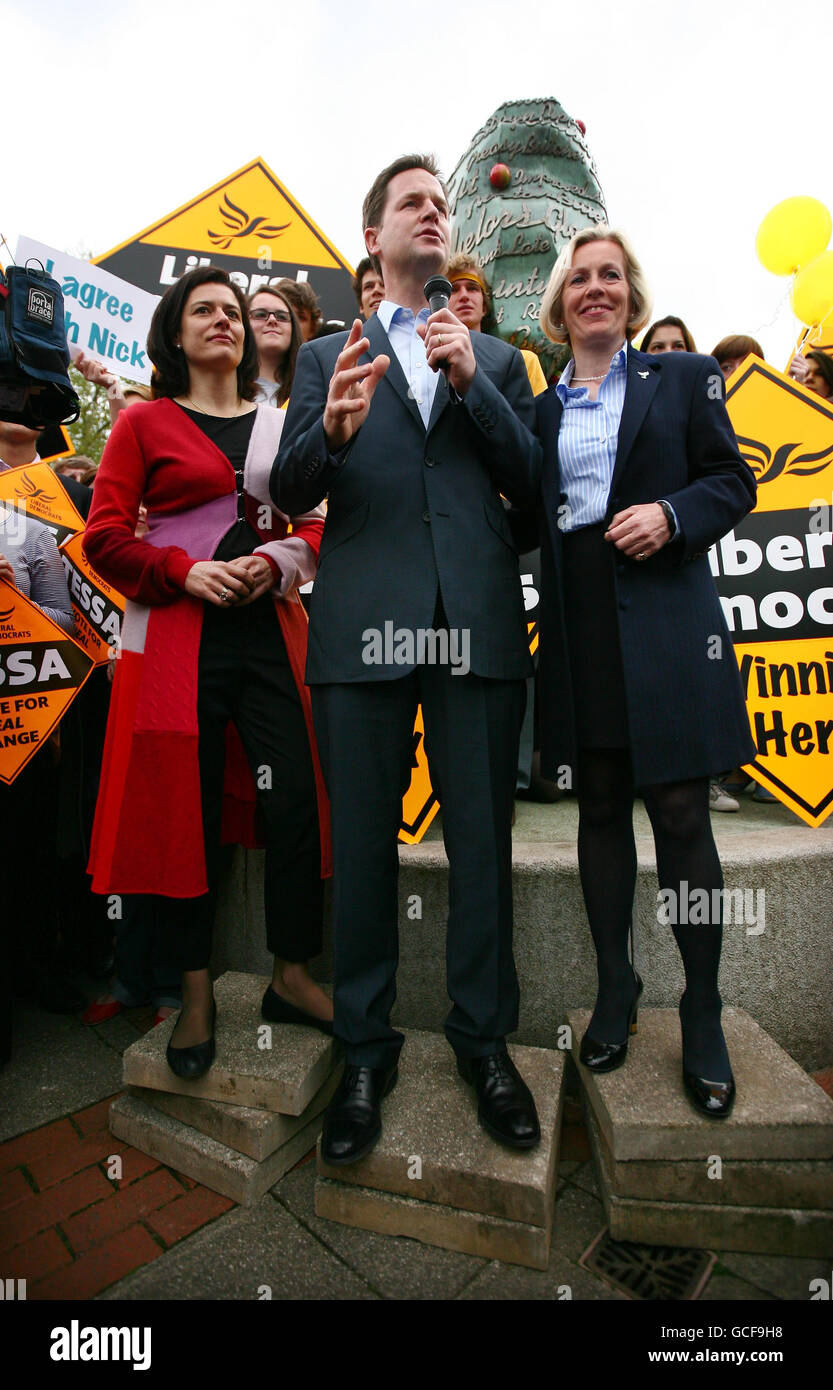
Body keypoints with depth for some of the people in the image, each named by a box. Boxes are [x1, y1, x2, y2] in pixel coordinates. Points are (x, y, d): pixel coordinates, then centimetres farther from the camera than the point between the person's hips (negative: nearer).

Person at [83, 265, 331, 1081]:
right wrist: (185, 570, -13)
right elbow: (104, 538, 2)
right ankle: (196, 992, 19)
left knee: (295, 800, -3)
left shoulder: (280, 426, 18)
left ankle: (292, 977, 16)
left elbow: (319, 521, 13)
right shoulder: (144, 423, 10)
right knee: (186, 809, 1)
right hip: (177, 637, -2)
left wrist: (276, 563, -7)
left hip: (270, 632, 3)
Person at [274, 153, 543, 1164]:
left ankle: (484, 1040, 24)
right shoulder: (327, 357, 17)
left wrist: (472, 385, -2)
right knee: (362, 845, 4)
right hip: (364, 625, -1)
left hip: (479, 623, 2)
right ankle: (365, 1051, 22)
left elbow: (532, 484, 10)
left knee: (482, 842, 5)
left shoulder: (497, 358, 21)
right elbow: (286, 492, 6)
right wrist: (333, 430, -14)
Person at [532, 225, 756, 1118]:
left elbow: (733, 481, 6)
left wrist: (671, 513, -12)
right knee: (600, 809, 8)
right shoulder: (540, 407, 17)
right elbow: (528, 519, 15)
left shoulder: (683, 376, 11)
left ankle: (703, 1017, 15)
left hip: (664, 617, -2)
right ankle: (614, 990, 24)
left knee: (680, 813, -3)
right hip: (578, 622, 3)